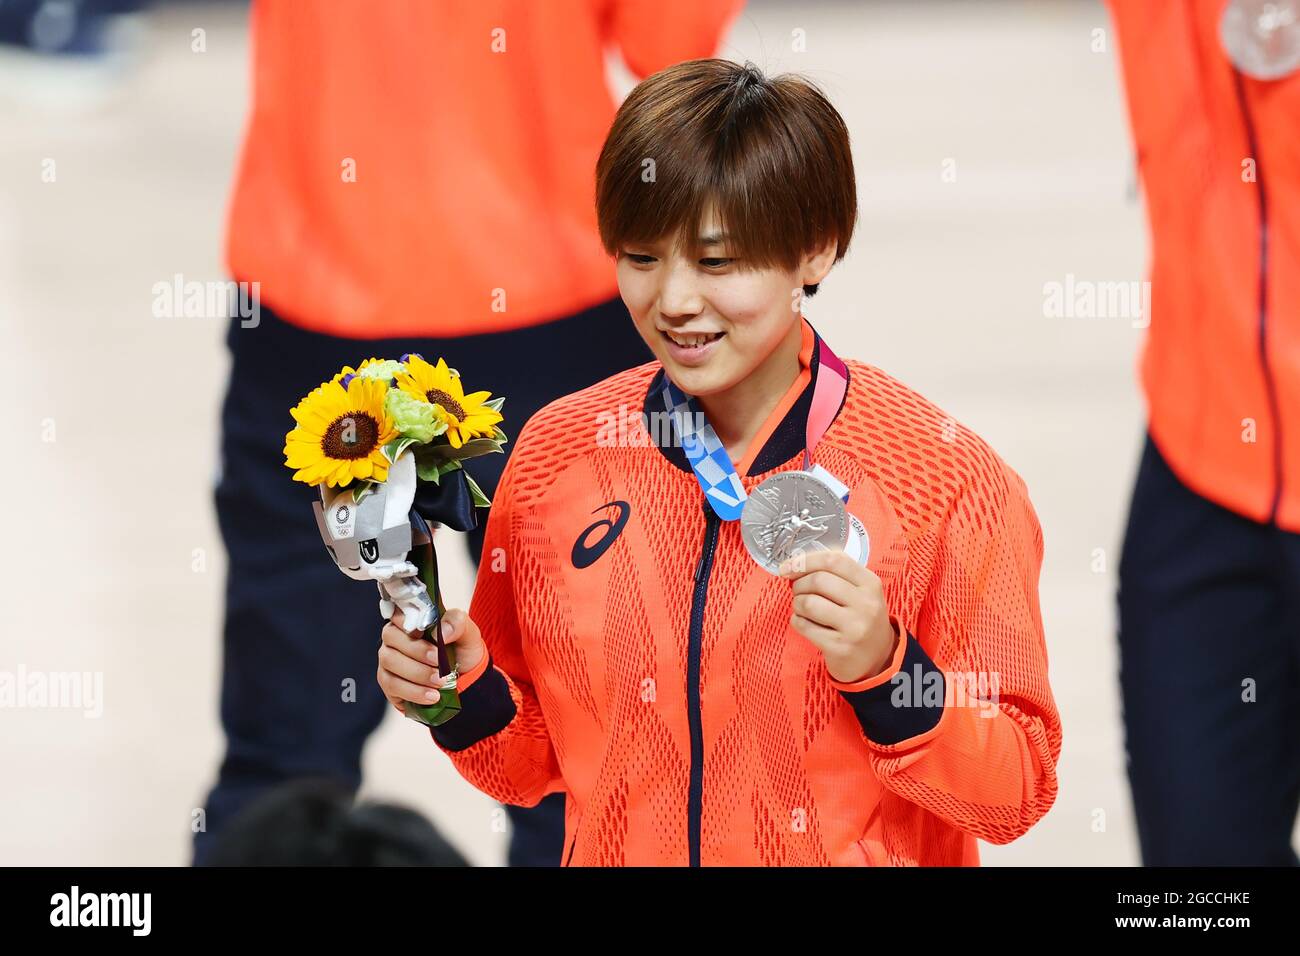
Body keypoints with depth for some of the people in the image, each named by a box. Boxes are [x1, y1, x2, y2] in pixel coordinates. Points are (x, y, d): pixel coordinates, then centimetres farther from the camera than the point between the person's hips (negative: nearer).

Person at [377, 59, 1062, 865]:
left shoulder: (944, 479, -8)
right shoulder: (555, 456, 2)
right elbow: (536, 764, 12)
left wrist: (882, 671, -19)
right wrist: (470, 695, -6)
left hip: (854, 857, -3)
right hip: (618, 856, 3)